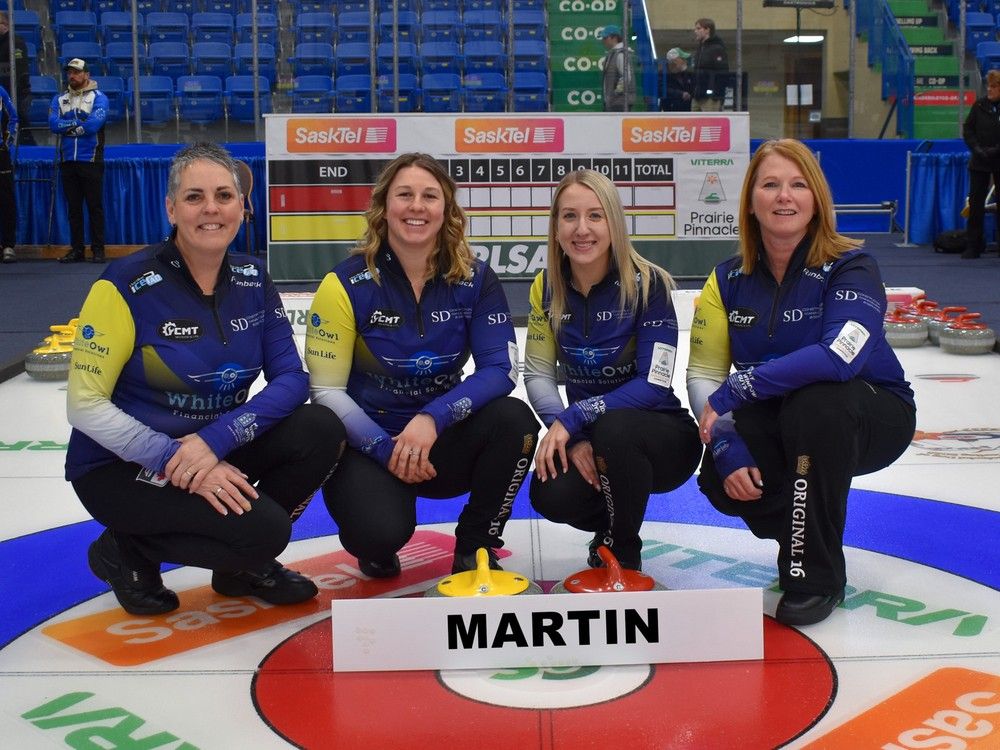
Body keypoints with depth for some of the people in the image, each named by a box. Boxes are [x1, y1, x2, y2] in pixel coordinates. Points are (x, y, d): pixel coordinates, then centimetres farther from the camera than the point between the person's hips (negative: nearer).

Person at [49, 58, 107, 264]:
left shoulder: (98, 98, 0)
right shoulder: (59, 99, 13)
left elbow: (94, 124, -16)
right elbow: (53, 124, -3)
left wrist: (67, 126, -6)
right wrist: (80, 124, -10)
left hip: (91, 160, -4)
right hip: (67, 161, 4)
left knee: (95, 206, -2)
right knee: (74, 207, 8)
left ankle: (98, 249, 3)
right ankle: (76, 249, 13)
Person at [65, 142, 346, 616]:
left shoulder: (252, 279, -2)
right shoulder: (127, 285, -18)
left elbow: (291, 378, -8)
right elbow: (85, 405, -18)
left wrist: (216, 440, -24)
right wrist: (174, 461, -27)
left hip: (216, 452, 6)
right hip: (122, 466, -6)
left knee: (321, 430, -17)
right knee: (260, 528, -26)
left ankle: (243, 563, 5)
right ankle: (127, 551, 2)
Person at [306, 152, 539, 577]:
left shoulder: (474, 279, -6)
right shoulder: (348, 284, -12)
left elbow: (500, 369, -14)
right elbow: (326, 390, -11)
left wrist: (433, 418, -29)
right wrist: (385, 450, -21)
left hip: (441, 442, 3)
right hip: (367, 443, -3)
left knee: (514, 420, -26)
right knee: (382, 533, -32)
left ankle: (475, 548, -3)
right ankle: (377, 549, 10)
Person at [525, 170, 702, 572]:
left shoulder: (648, 283, -17)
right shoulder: (547, 287, -4)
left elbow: (653, 384, -21)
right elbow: (537, 374, -4)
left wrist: (572, 419, -28)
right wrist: (573, 438, -20)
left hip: (662, 437, -3)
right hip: (587, 435, 3)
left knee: (614, 430, -37)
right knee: (551, 497, -26)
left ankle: (624, 553, -8)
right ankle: (612, 523, 12)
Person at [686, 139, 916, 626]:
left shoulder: (850, 267, -20)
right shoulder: (730, 279, -5)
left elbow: (839, 357, -38)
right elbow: (703, 374, -9)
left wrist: (733, 392, -36)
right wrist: (726, 449, -25)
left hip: (868, 419, -4)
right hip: (778, 425, 4)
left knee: (815, 404, -37)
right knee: (721, 482, -24)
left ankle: (818, 576, -18)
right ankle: (802, 531, 14)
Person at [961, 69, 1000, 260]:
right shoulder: (980, 105, 1)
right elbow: (967, 129, 4)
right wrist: (977, 149, -8)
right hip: (979, 163, 2)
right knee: (976, 203, 2)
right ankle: (973, 245, 8)